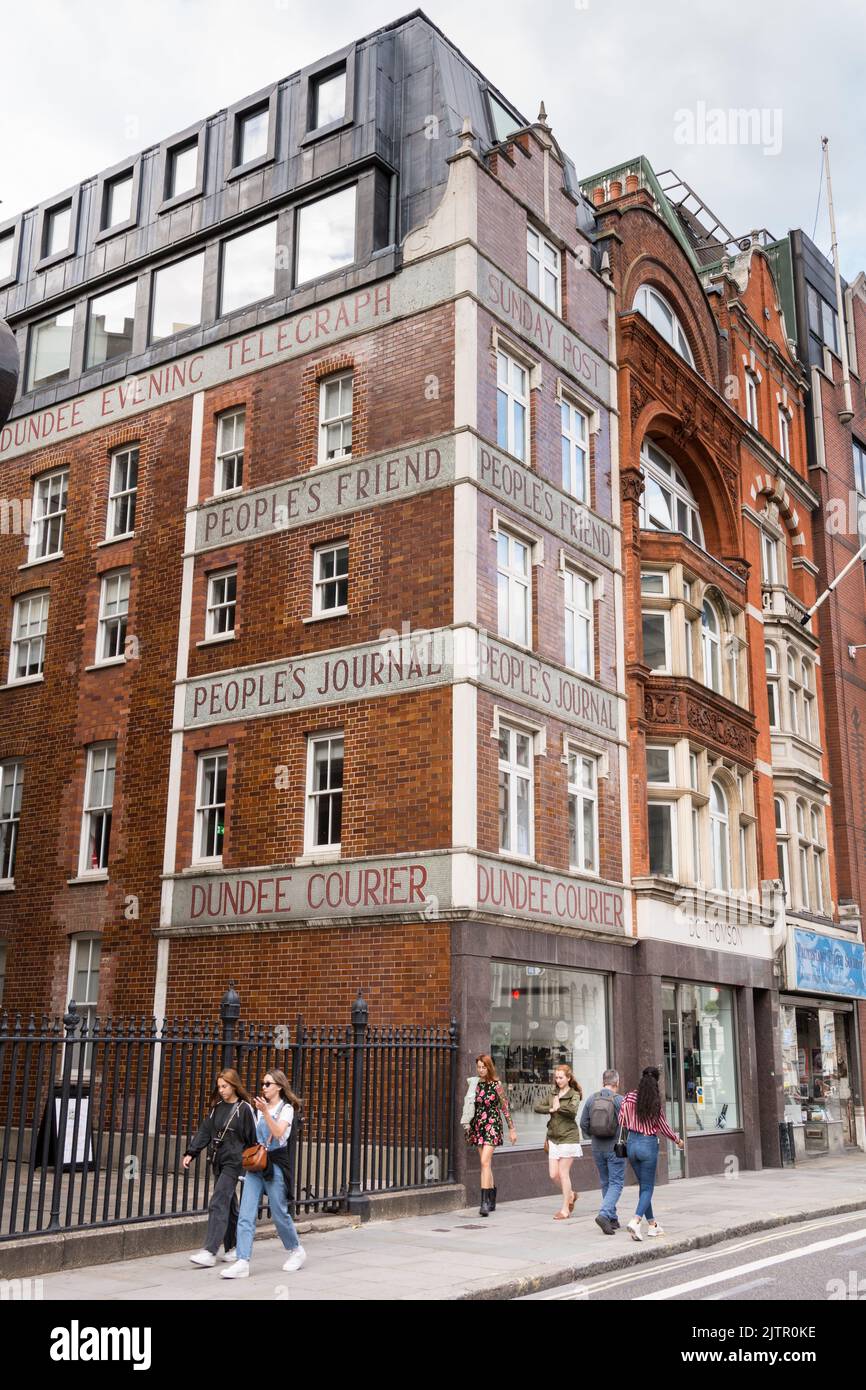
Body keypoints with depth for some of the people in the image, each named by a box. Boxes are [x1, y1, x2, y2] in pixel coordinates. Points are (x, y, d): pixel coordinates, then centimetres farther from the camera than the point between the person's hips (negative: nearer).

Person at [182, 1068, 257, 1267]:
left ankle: (210, 1251, -16)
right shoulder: (217, 1108, 10)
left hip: (234, 1163, -6)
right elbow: (204, 1131, 8)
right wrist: (191, 1153, -3)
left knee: (218, 1204, -14)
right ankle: (234, 1247, 22)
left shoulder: (244, 1108, -8)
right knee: (228, 1206, 12)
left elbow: (253, 1138, -6)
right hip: (218, 1161, 6)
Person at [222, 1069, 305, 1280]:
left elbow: (278, 1133, -19)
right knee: (246, 1214, -7)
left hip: (275, 1163, -5)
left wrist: (265, 1112, -28)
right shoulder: (261, 1107, 15)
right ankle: (242, 1263, -11)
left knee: (279, 1213, 2)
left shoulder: (286, 1108, -3)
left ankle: (296, 1250, 26)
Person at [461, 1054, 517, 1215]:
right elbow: (468, 1107, 14)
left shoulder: (496, 1085, -6)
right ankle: (492, 1200, 23)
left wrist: (512, 1129, 1)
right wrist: (467, 1126, 12)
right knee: (486, 1164, 12)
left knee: (485, 1162, -16)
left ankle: (485, 1202, -18)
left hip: (492, 1125, -5)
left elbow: (505, 1108, -1)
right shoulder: (473, 1084, 6)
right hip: (477, 1125, 5)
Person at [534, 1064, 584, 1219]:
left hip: (568, 1138, -6)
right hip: (553, 1138, 6)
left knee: (563, 1173, -2)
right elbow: (536, 1106, 3)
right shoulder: (552, 1094, 11)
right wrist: (550, 1109, -12)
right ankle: (570, 1195, 31)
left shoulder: (574, 1095, -5)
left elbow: (572, 1110, -25)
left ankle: (565, 1209, 9)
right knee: (553, 1174, 6)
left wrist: (558, 1107, -11)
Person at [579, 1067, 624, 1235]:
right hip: (615, 1148, -4)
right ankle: (604, 1214, -18)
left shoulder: (592, 1099, 0)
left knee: (605, 1183, 16)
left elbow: (583, 1123, 1)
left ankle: (613, 1219, 21)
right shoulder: (619, 1100, -12)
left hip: (597, 1148, 4)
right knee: (616, 1184, 0)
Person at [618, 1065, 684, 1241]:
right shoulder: (655, 1103, -10)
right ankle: (635, 1220, -20)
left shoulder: (629, 1098, -2)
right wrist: (677, 1140, 16)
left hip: (632, 1143, 4)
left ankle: (652, 1224, 22)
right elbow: (663, 1127, -2)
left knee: (643, 1185, 17)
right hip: (649, 1144, -4)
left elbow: (622, 1121, 2)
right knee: (647, 1188, 1)